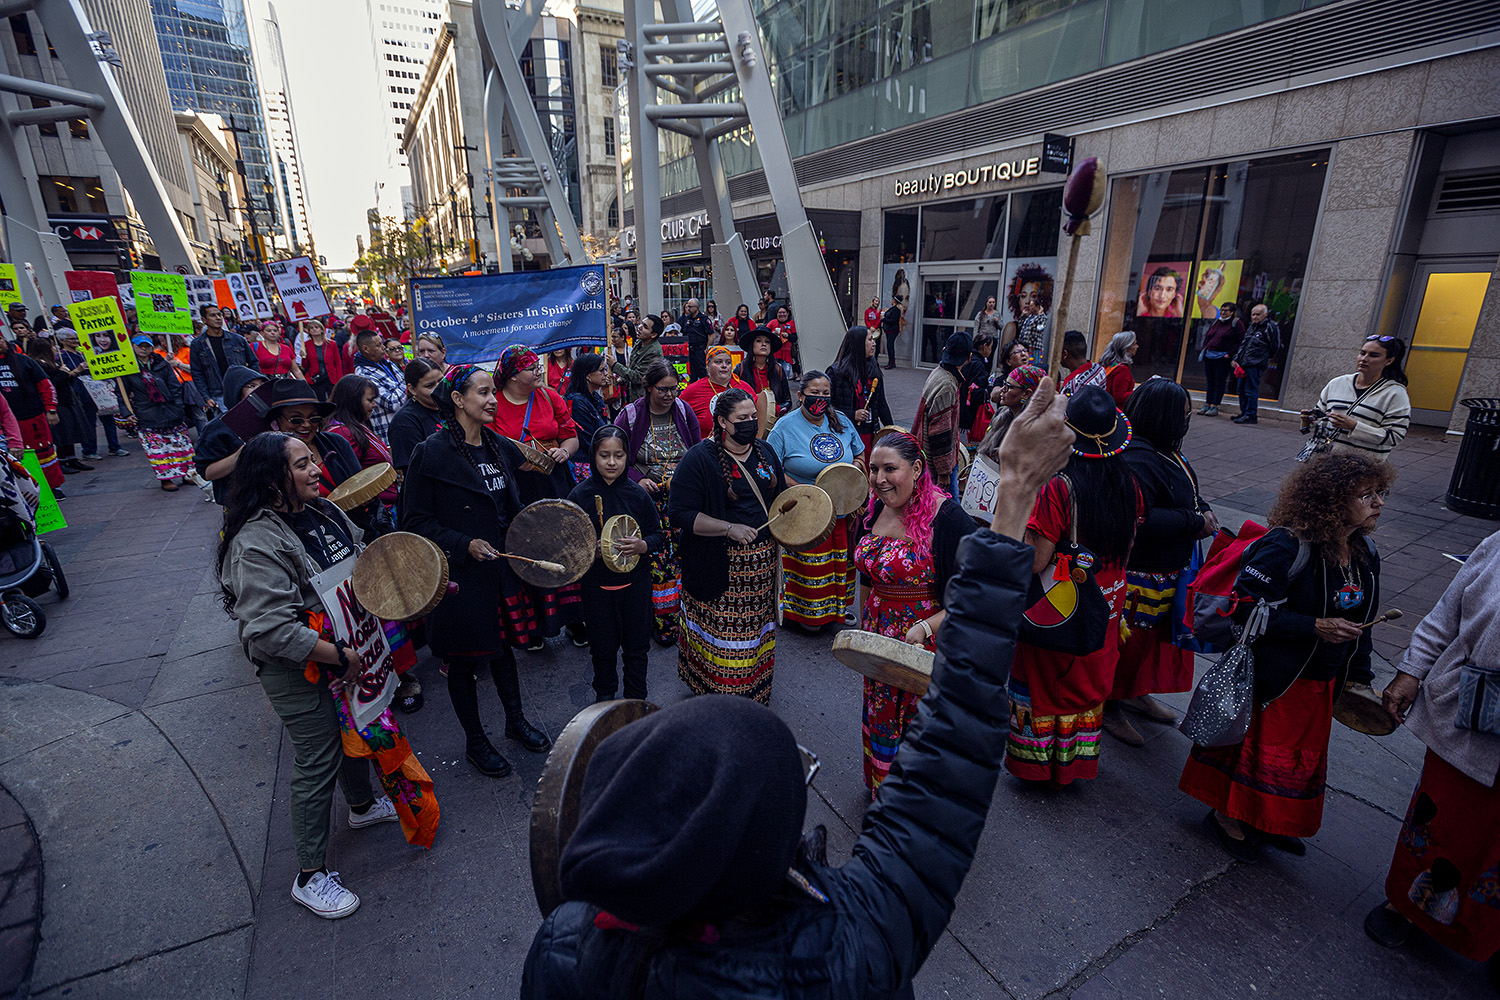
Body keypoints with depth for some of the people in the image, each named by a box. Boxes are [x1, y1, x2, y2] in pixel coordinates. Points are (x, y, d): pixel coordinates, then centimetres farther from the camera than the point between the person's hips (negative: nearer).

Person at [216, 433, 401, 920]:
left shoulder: (323, 510, 1)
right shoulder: (256, 543, -26)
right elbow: (271, 628, -30)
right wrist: (340, 657, -27)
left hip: (347, 650, 8)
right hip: (298, 671, -8)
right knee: (317, 763, 4)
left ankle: (363, 805, 53)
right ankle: (311, 875, 24)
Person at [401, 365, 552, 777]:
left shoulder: (501, 448, 6)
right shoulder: (431, 453, -14)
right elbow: (416, 521, -12)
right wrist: (465, 545, -20)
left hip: (502, 567, 6)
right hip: (459, 574, -6)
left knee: (504, 644, 20)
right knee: (464, 658, 11)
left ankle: (516, 720, 40)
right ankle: (475, 741, 30)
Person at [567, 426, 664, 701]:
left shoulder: (638, 494, -4)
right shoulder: (580, 494, -5)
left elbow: (659, 536, 1)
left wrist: (641, 545, -20)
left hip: (636, 582, 1)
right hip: (597, 584, 0)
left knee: (636, 646, 12)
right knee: (603, 646, 14)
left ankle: (636, 699, 33)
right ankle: (605, 695, 39)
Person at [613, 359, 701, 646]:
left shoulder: (685, 411, 7)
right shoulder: (630, 416, -1)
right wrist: (637, 480, -12)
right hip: (648, 500, -2)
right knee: (655, 561, -7)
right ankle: (661, 623, 6)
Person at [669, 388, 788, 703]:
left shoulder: (765, 452, 9)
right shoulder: (699, 459, -12)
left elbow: (779, 496, 26)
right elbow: (681, 514, -17)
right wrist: (729, 528, -23)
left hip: (761, 563, 6)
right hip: (719, 568, -6)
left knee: (756, 629, 16)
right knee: (722, 638, 1)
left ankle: (755, 694, 35)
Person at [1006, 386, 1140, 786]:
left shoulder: (1057, 488, -26)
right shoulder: (1127, 484, -7)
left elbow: (1035, 561, -25)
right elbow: (1127, 549, 7)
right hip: (1105, 603, 6)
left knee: (1046, 681, 13)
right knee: (1089, 679, 22)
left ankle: (1037, 763, 29)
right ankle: (1076, 760, 40)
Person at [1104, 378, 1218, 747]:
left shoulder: (1165, 450, 6)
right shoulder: (1137, 459, -26)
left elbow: (1186, 493, 21)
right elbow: (1140, 518, -34)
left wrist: (1202, 509, 0)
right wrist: (1195, 522, -22)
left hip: (1168, 571, 11)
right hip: (1141, 575, -11)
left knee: (1156, 634, 24)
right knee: (1130, 639, 4)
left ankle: (1136, 693, 44)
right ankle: (1109, 706, 22)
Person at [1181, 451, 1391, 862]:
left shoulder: (1365, 553, 3)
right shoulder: (1287, 548, -25)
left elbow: (1359, 620, 13)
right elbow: (1245, 607, -27)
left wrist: (1360, 674, 15)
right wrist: (1314, 627, -28)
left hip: (1323, 682, 9)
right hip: (1273, 678, -8)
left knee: (1302, 754, 22)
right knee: (1259, 748, 6)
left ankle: (1269, 821, 42)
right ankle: (1228, 817, 29)